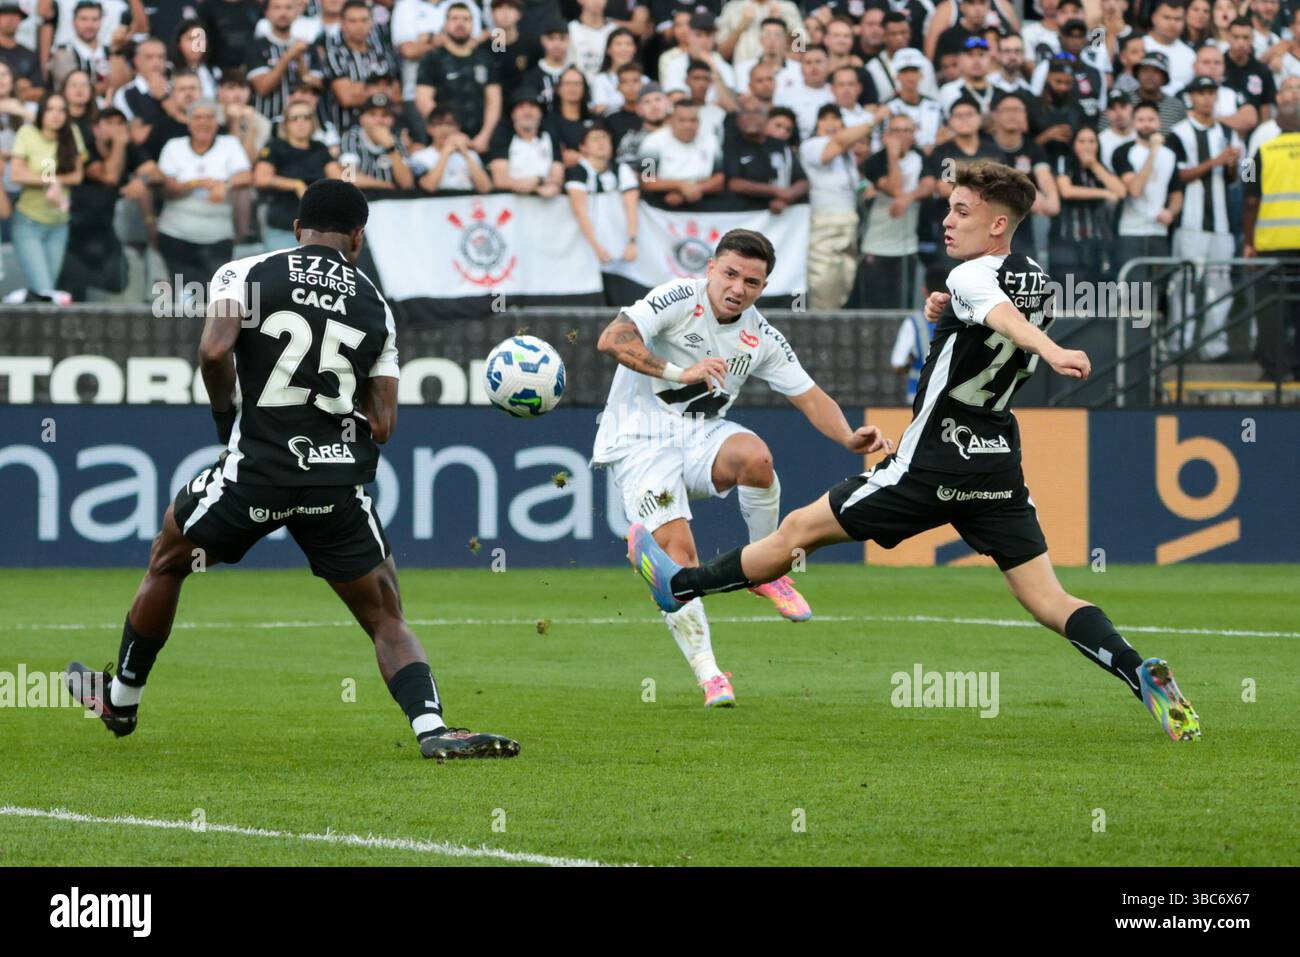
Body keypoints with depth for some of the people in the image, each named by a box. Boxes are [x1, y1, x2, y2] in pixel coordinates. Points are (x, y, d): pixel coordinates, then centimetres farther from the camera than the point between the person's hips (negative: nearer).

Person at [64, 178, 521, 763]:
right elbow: (382, 426, 5)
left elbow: (214, 351, -15)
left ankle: (121, 701, 38)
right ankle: (432, 730, -12)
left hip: (258, 468, -1)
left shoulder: (245, 275, 2)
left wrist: (226, 415, 3)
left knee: (167, 561, 25)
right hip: (340, 482, 1)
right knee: (387, 621, 10)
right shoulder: (376, 307, 10)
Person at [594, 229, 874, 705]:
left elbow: (811, 398, 8)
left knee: (755, 455, -30)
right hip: (640, 439, -4)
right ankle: (708, 675, -14)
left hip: (702, 437, 4)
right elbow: (612, 339, -22)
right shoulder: (679, 299, -11)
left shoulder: (762, 339, 4)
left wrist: (849, 438, -11)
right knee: (677, 548, -20)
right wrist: (679, 372, -28)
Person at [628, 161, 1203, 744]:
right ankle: (1143, 675, -21)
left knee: (799, 531, 9)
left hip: (934, 465, -7)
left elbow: (1006, 318, -39)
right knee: (1047, 600, 0)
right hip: (999, 464, 7)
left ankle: (680, 586, 23)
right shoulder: (1035, 282, 10)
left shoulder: (974, 278, -16)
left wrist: (1051, 353, -57)